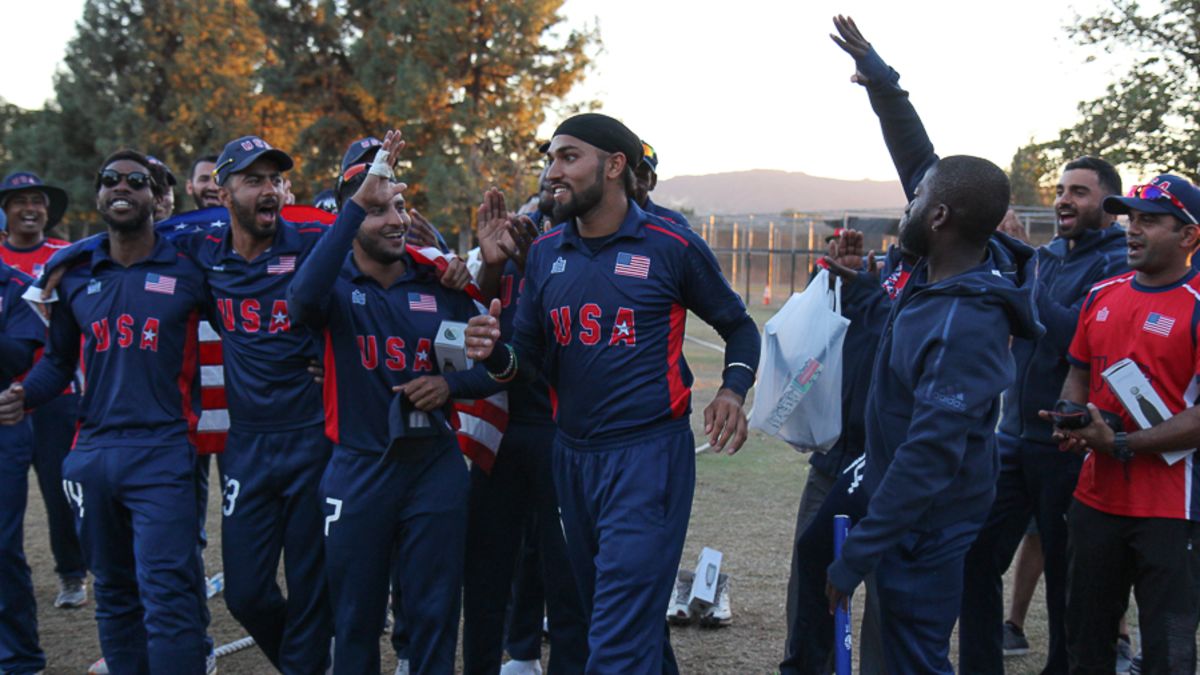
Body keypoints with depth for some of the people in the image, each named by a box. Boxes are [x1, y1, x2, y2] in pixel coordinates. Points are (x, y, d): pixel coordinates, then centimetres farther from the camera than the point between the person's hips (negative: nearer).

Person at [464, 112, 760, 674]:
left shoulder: (672, 247, -5)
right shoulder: (546, 254, 7)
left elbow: (740, 327, 8)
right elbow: (530, 361, 8)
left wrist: (733, 391, -10)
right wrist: (493, 353, -15)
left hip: (648, 454, -6)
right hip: (573, 454, 6)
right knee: (604, 610, 17)